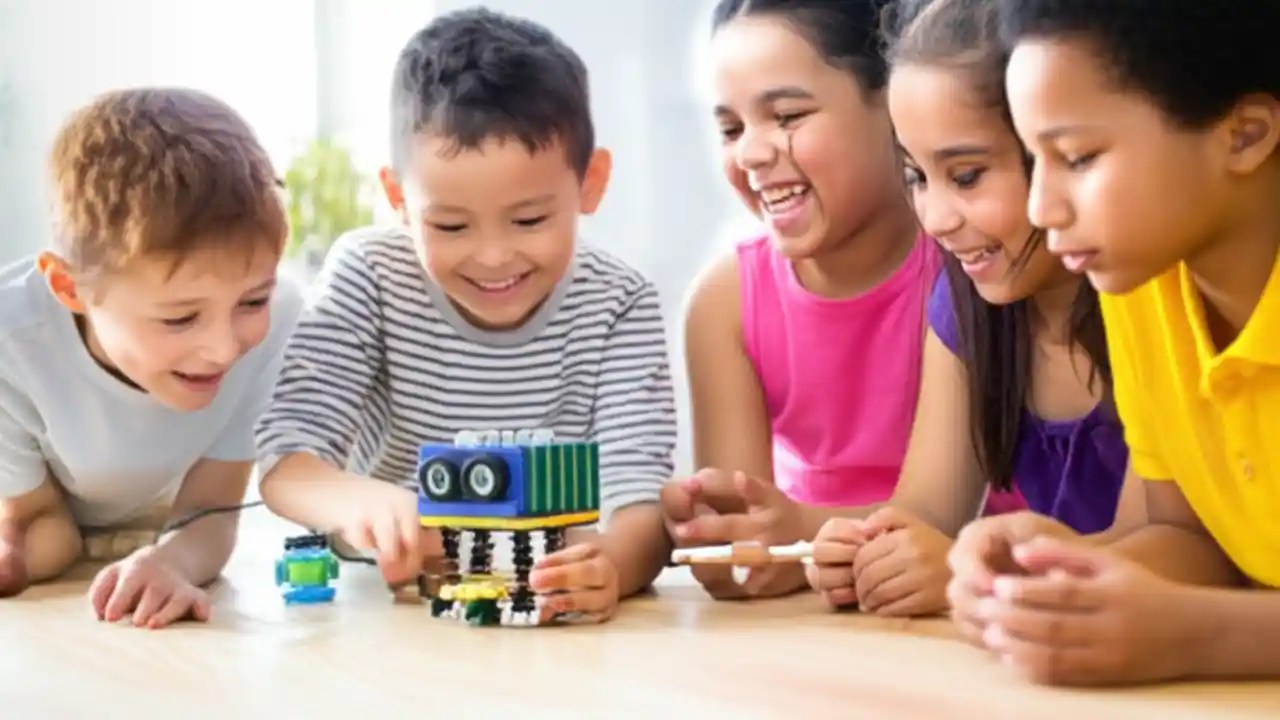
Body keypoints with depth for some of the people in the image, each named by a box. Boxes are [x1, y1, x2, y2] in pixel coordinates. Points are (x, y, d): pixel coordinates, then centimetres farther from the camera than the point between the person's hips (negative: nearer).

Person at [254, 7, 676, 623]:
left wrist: (611, 563, -44)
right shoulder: (369, 277, -11)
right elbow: (285, 456, -17)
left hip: (557, 608, 0)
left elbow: (640, 494, -20)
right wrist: (361, 503, -40)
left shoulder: (619, 306, -11)